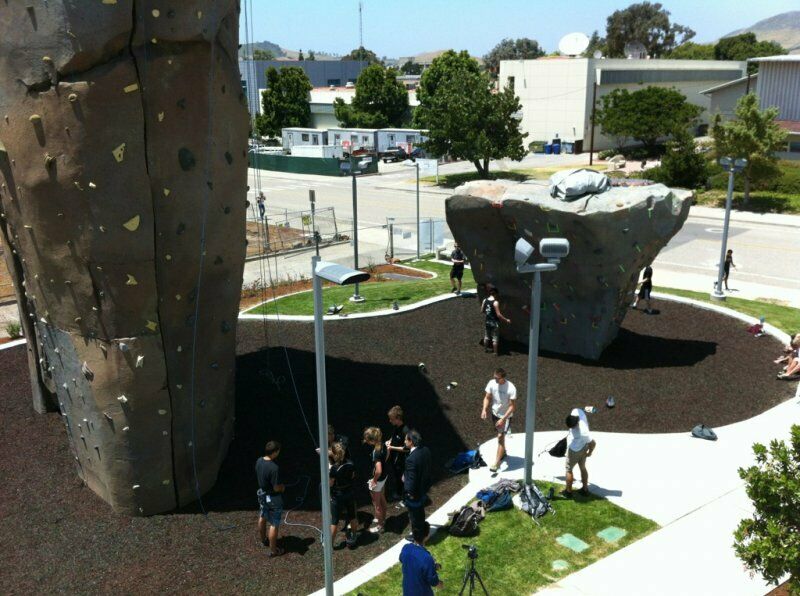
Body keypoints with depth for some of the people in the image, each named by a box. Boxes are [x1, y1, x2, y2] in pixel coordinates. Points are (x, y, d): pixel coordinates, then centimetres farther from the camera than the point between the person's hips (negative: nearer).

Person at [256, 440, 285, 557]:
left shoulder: (259, 461, -9)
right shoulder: (274, 468, -34)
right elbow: (277, 488, -27)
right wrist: (283, 487, -5)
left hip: (262, 494, 8)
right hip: (273, 498, -8)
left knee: (262, 518, 28)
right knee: (274, 524, 7)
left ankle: (263, 540, 50)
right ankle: (273, 550, 19)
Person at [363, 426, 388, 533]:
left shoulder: (376, 452, -35)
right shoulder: (382, 445, -10)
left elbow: (378, 470, -39)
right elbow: (387, 454, 13)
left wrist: (374, 480, -22)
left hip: (378, 479, -9)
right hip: (384, 476, 9)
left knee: (376, 503, 12)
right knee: (382, 498, 29)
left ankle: (379, 527, 28)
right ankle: (383, 519, 49)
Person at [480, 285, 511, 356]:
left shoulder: (485, 300, -4)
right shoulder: (495, 302, -23)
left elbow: (482, 310, 7)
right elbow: (498, 315, -23)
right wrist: (506, 320, -12)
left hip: (487, 322, 6)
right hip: (494, 323, -6)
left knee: (486, 336, 23)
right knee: (495, 338, 6)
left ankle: (486, 348, 40)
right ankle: (496, 352, 14)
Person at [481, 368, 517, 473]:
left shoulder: (511, 388, -27)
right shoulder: (492, 383, -13)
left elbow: (512, 406, -22)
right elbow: (487, 397, 0)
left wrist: (503, 419, -26)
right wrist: (484, 409, -17)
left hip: (505, 416, -5)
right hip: (495, 413, 5)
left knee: (501, 437, -9)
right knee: (499, 435, 22)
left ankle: (496, 463, -3)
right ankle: (503, 452, 46)